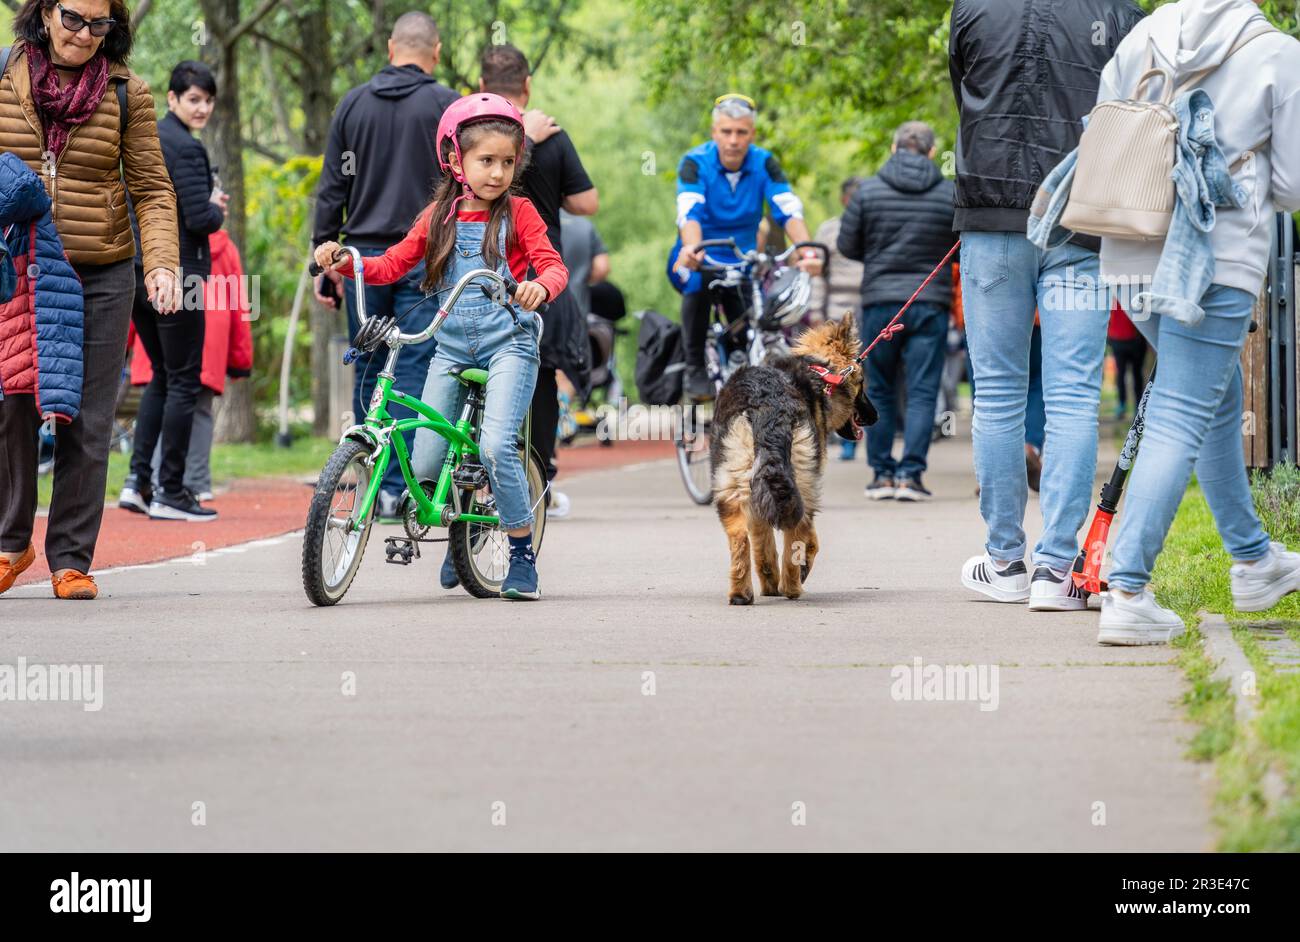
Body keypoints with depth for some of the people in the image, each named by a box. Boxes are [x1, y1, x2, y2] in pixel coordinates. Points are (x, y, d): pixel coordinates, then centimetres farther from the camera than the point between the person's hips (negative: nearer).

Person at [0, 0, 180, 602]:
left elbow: (152, 189, 3)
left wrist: (161, 262, -10)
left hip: (102, 279, 0)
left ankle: (71, 559, 10)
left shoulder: (126, 93, 2)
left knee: (87, 425, 2)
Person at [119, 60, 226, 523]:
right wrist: (217, 210, 2)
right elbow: (200, 219, -21)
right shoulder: (186, 148, -15)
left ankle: (137, 480, 10)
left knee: (162, 376, 18)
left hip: (136, 273, 9)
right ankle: (170, 492, -1)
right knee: (184, 381, -1)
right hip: (176, 275, -9)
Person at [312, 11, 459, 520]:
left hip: (363, 255, 3)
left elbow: (331, 190, 8)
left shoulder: (353, 104, 8)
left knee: (368, 374, 11)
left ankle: (373, 484, 14)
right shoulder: (446, 105, -3)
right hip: (424, 261, -3)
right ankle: (395, 487, -12)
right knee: (415, 370, -4)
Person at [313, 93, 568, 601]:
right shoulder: (439, 217, 10)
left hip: (508, 341, -4)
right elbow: (393, 264, 8)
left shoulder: (517, 212, 1)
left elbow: (552, 265, -8)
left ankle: (522, 555, -9)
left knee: (495, 446, -23)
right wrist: (344, 261, -9)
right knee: (424, 464, -5)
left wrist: (539, 287, -32)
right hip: (452, 345, 4)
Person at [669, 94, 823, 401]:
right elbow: (689, 212, -34)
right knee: (697, 280, -34)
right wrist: (691, 248, -56)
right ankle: (695, 370, -19)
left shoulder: (764, 163, -11)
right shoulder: (695, 163, -18)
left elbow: (789, 209, -25)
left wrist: (808, 251, -44)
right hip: (702, 258, -3)